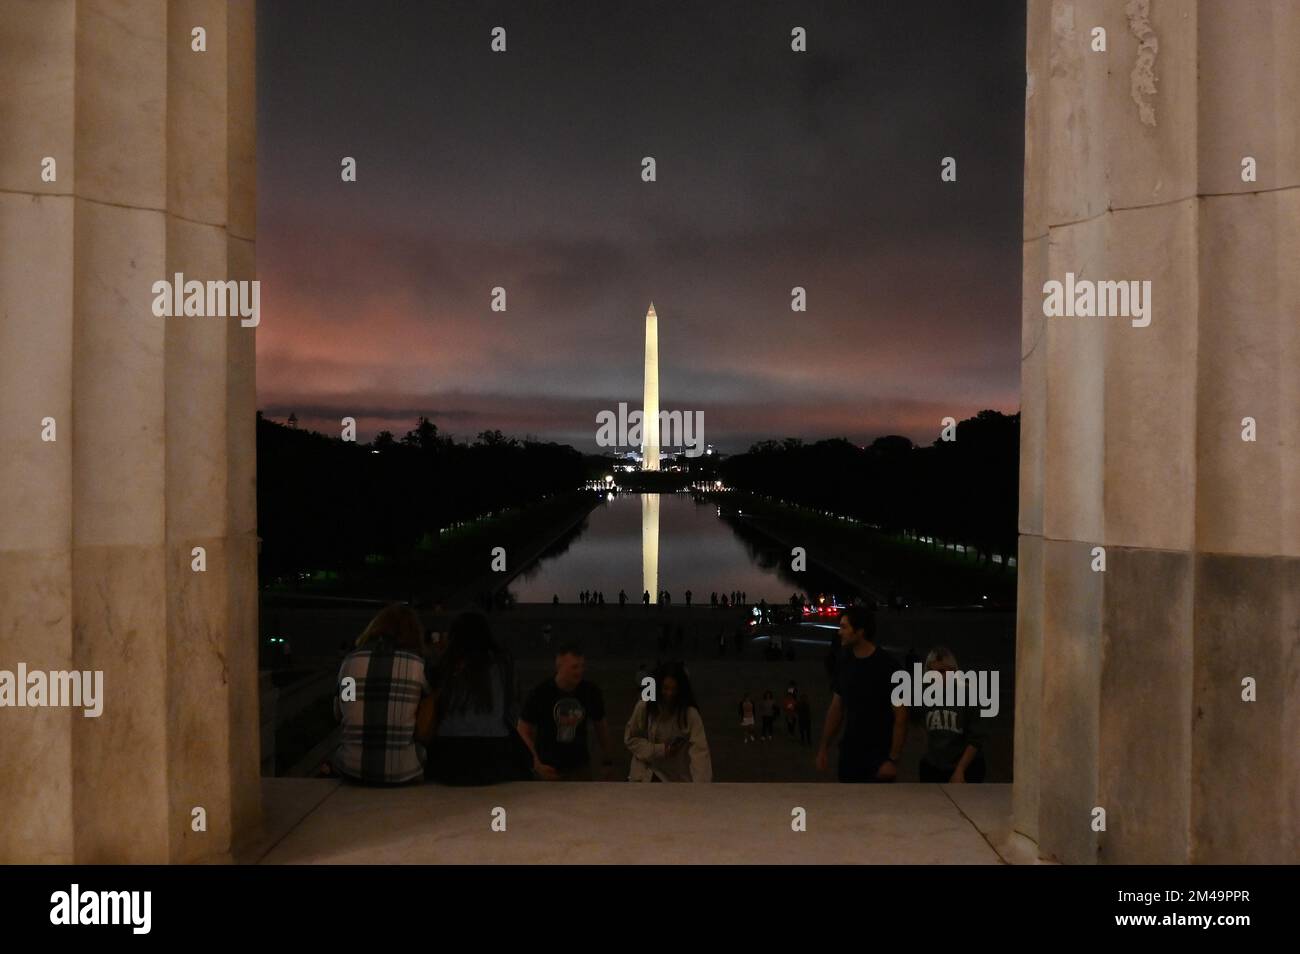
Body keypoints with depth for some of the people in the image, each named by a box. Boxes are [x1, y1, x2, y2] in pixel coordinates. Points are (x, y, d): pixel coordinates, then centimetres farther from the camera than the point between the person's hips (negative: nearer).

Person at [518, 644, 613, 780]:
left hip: (580, 767, 2)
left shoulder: (591, 691, -4)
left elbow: (600, 726, 10)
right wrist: (537, 763, -11)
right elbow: (524, 731, -3)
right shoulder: (540, 693, -12)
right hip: (549, 769, -2)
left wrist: (608, 760, 14)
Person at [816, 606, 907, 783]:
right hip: (849, 754, 6)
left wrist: (893, 759, -18)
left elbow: (900, 717, -13)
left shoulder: (887, 666, -14)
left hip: (878, 756, -6)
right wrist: (824, 747, 10)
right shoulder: (844, 663, 4)